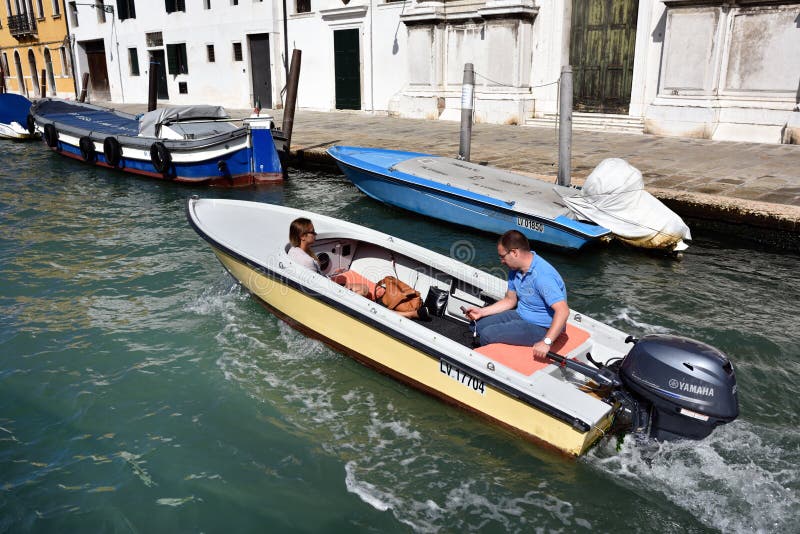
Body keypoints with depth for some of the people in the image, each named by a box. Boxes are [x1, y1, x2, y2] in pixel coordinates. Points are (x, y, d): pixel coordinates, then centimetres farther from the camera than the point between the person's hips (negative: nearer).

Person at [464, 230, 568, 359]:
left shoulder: (542, 276, -31)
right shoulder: (515, 269, 0)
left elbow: (563, 311, -36)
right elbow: (510, 300, 13)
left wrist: (546, 342, -43)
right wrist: (482, 312, 5)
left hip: (541, 328, -9)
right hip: (521, 315, 9)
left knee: (488, 334, -16)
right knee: (480, 324, 8)